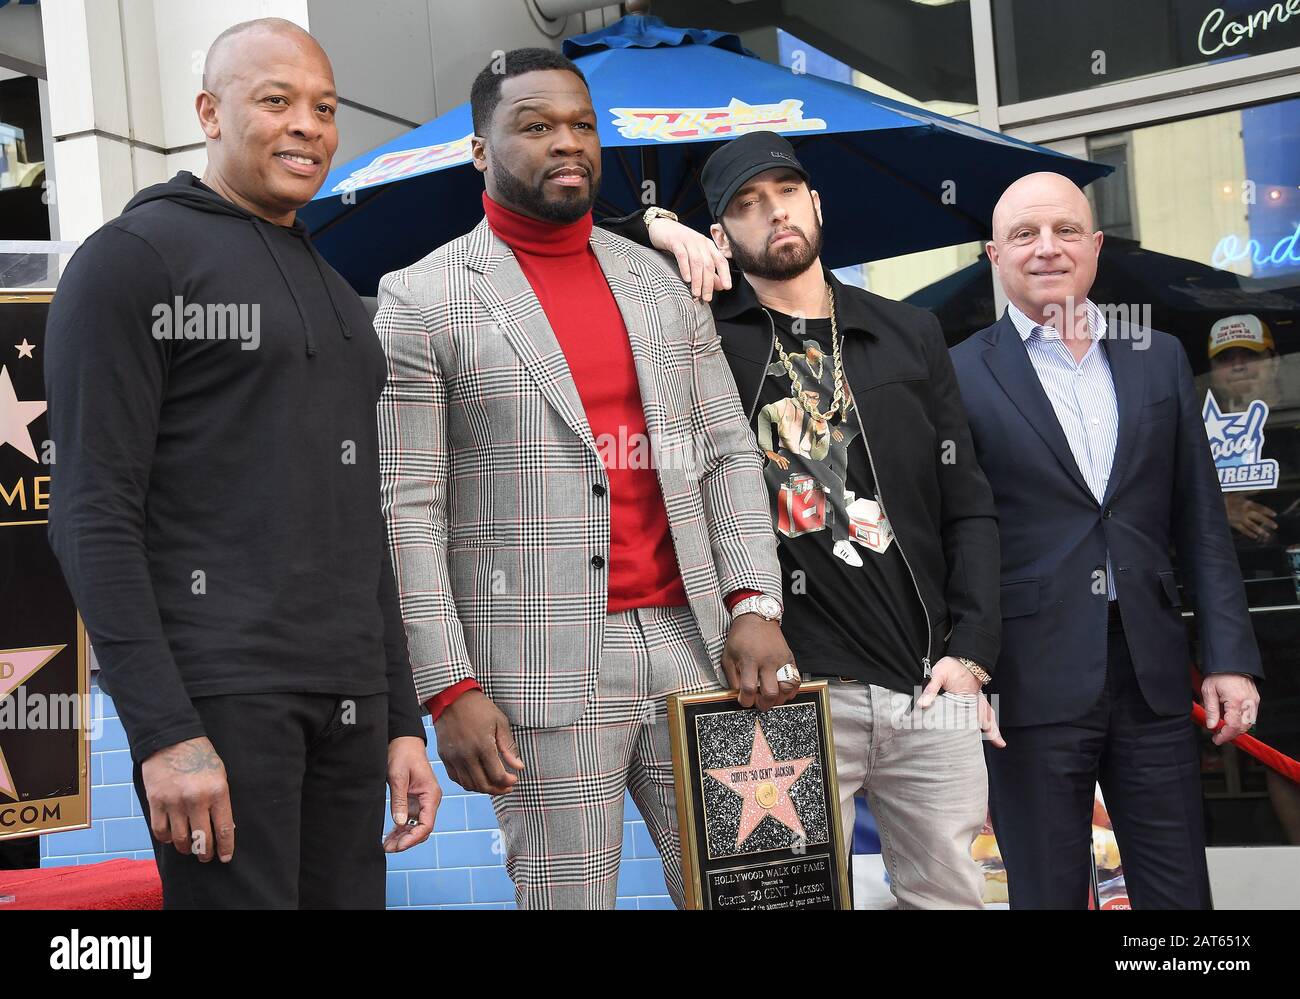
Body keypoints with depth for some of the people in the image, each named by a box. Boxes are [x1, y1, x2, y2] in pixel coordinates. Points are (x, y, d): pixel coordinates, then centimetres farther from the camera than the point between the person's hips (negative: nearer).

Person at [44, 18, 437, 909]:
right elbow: (92, 514, -10)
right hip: (218, 691, -7)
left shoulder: (336, 297, 20)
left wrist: (404, 720, 15)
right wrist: (162, 730, -18)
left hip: (348, 697, 7)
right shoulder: (132, 258, -2)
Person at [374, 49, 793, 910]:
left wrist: (754, 604, 0)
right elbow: (408, 515, -5)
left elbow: (729, 452, 13)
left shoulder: (660, 281, 14)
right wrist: (451, 690, -11)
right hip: (540, 673, -4)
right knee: (569, 897, 2)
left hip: (691, 645, 5)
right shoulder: (421, 300, -1)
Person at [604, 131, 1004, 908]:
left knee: (949, 894, 11)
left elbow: (967, 502, 10)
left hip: (931, 692, 3)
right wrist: (653, 230, -9)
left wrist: (971, 651, 1)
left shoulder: (909, 334, 11)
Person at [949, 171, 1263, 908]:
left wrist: (1230, 657, 4)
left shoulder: (1159, 358, 10)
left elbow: (1201, 521, 10)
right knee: (1048, 894, 6)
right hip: (1034, 680, -3)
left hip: (1153, 674, 3)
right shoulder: (961, 375, -1)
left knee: (1180, 892, 9)